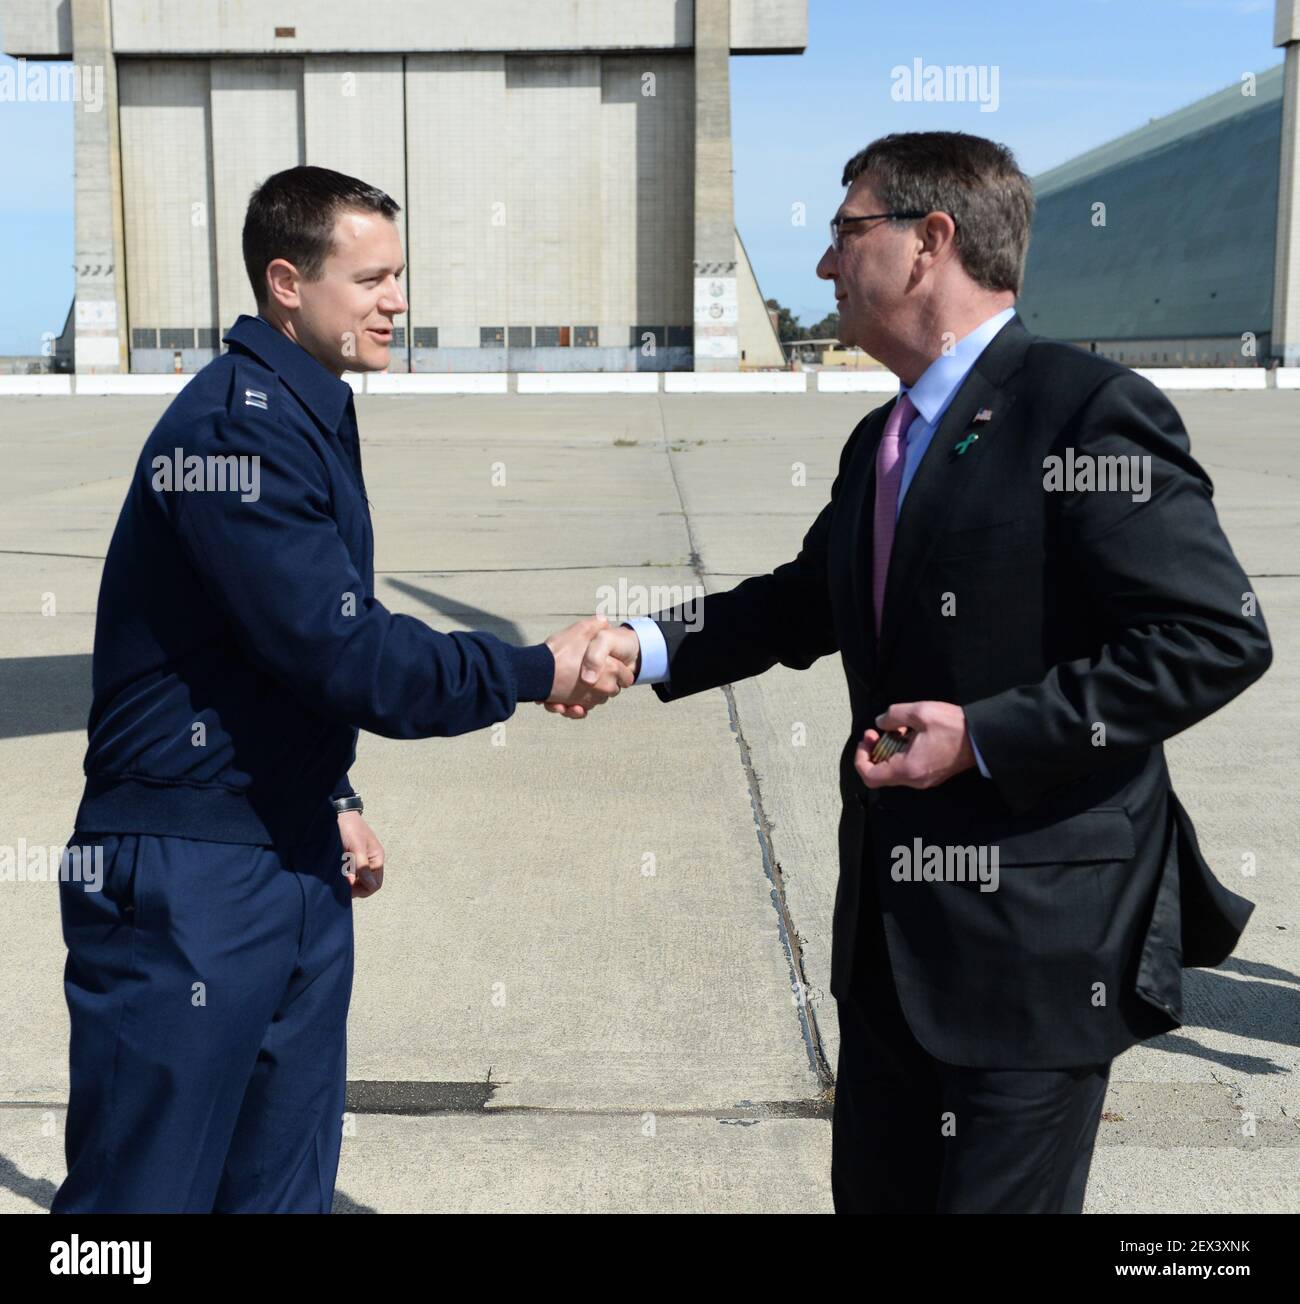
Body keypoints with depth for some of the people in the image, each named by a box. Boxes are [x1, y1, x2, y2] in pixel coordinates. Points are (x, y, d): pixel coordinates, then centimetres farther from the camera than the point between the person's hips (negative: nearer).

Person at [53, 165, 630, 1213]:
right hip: (189, 877, -9)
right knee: (150, 1186, 2)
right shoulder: (238, 426, -17)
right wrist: (535, 672, -14)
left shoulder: (305, 416, 13)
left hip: (297, 860, 9)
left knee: (288, 1181, 15)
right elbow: (346, 655, -23)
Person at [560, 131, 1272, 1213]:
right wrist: (647, 647, 8)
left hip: (1035, 940, -8)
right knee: (872, 1192, 20)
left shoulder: (1087, 411, -15)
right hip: (893, 929, 9)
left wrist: (988, 734, -21)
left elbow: (1219, 636, -19)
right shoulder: (882, 443, 12)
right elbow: (806, 599, 23)